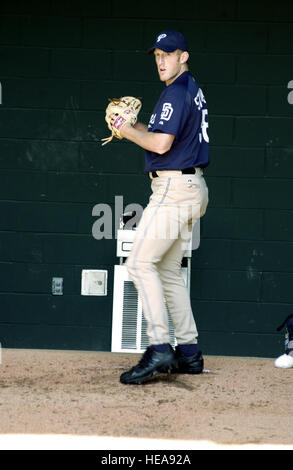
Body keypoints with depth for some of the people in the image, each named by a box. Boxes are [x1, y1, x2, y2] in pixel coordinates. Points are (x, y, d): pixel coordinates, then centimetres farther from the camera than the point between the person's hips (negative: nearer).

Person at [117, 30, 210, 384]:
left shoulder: (176, 92, -13)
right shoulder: (192, 91, 19)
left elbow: (161, 144, -22)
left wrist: (130, 132, -6)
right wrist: (137, 126, 15)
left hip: (173, 188, -11)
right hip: (189, 187, 11)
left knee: (141, 263, -14)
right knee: (168, 271, 13)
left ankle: (159, 349, -22)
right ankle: (188, 352, 13)